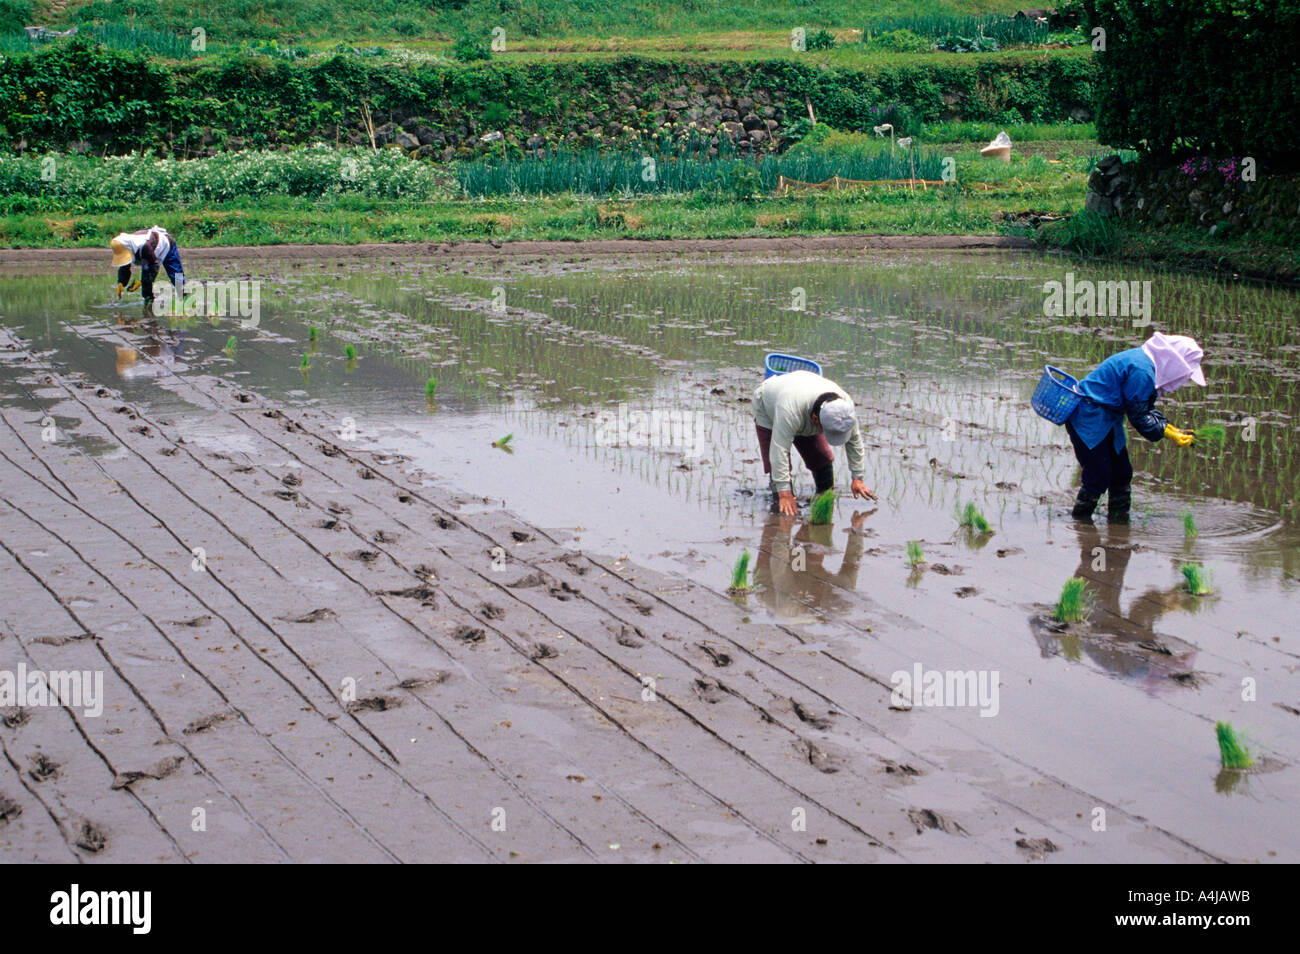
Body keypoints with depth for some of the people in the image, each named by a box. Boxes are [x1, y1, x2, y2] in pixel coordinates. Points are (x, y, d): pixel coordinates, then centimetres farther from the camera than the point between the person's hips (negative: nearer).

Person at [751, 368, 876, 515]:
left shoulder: (845, 403, -33)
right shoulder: (791, 409, -51)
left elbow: (854, 441, -16)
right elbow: (779, 449, -50)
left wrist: (857, 478, -14)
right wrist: (784, 494, -51)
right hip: (769, 412, -4)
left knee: (823, 459, -6)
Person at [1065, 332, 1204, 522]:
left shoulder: (1146, 363, 8)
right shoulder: (1141, 372, -25)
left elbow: (1145, 409, 14)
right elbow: (1138, 416, -20)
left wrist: (1174, 430, 5)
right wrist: (1169, 434, -13)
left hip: (1108, 420, 11)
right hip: (1088, 419, -11)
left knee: (1122, 473, 12)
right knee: (1099, 477, -9)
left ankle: (1119, 521, 22)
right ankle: (1080, 520, 4)